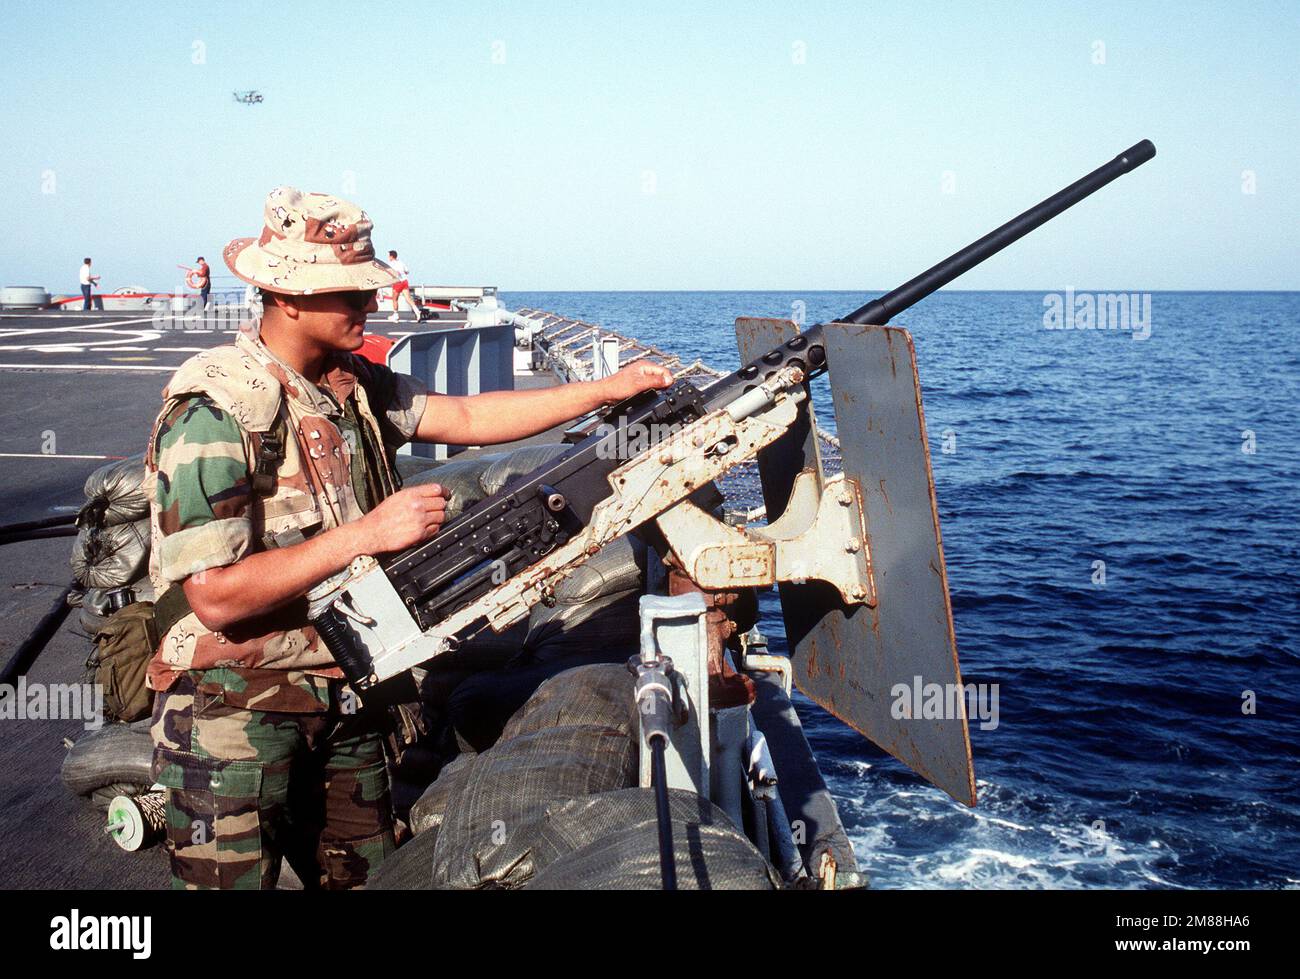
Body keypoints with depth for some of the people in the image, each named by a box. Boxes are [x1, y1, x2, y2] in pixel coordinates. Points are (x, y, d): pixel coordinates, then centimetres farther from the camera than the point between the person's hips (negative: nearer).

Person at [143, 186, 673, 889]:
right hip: (235, 713, -7)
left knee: (364, 872, 16)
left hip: (345, 701, 7)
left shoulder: (355, 386, 3)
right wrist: (365, 533, -25)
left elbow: (468, 418, 10)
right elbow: (216, 597, -26)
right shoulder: (213, 411, -21)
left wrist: (608, 389, 5)